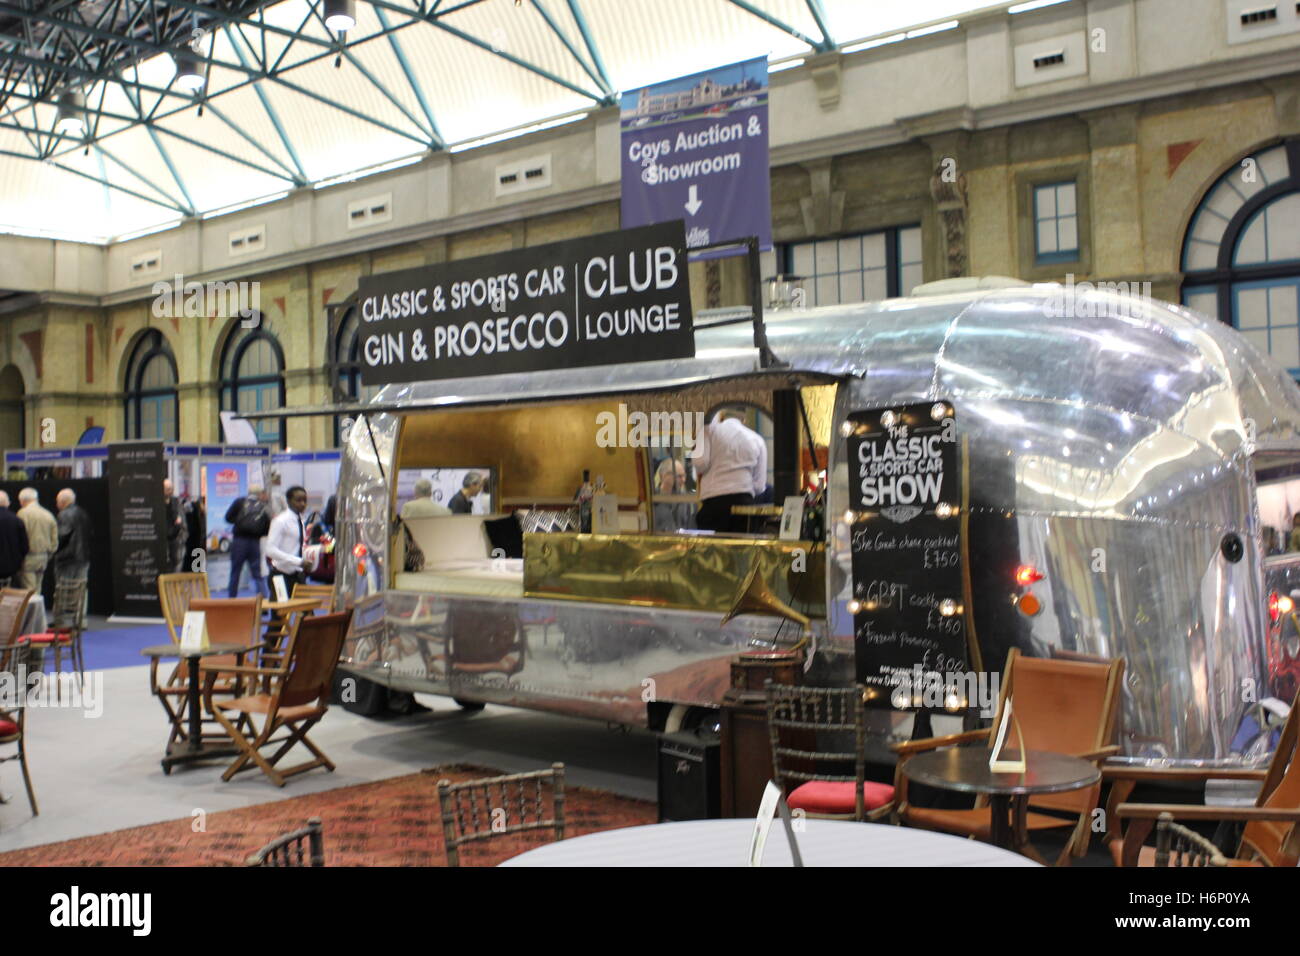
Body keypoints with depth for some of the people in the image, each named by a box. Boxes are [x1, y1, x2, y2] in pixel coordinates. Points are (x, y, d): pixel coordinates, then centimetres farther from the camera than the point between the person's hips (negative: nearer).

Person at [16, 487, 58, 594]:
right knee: (38, 590, 12)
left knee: (30, 592, -6)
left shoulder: (23, 513, -7)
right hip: (44, 557, 6)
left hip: (29, 557, -6)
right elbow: (55, 540, 10)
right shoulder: (48, 514, 9)